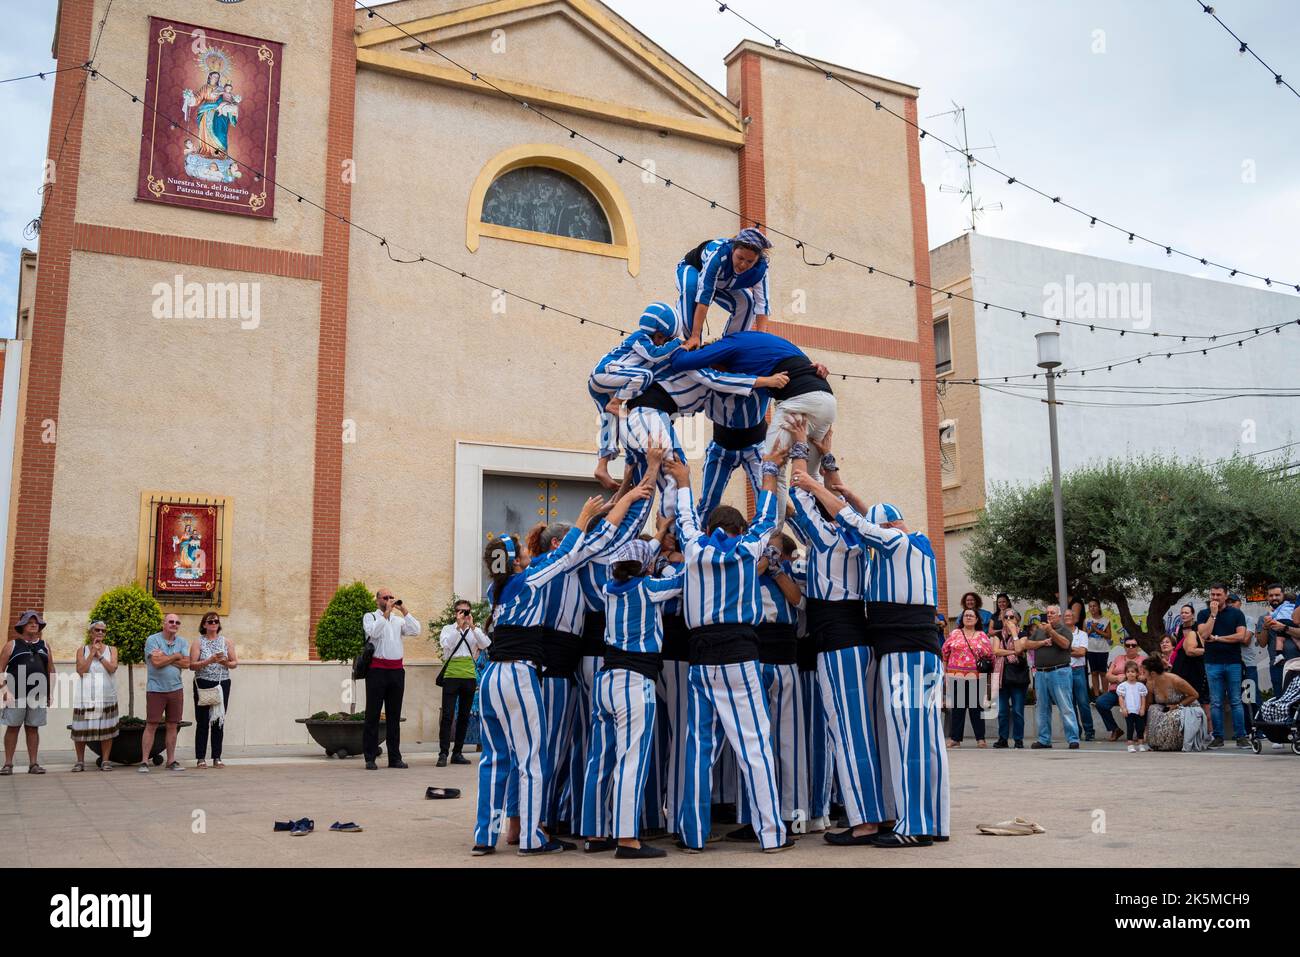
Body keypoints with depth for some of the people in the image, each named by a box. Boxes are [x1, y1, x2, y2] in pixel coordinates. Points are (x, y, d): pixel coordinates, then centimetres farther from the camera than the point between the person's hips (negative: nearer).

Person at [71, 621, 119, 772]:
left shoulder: (111, 650, 10)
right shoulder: (82, 650, 8)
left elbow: (112, 668, -6)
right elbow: (80, 670, -6)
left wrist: (100, 655, -8)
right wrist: (92, 653, -8)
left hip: (106, 696, 0)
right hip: (86, 696, 0)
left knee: (106, 728, -1)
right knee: (81, 729, -1)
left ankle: (105, 761, 5)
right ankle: (80, 761, 10)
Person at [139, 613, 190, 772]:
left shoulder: (182, 642, 9)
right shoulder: (152, 640, -5)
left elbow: (186, 664, -4)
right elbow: (156, 662, -17)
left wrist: (165, 658, -10)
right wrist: (176, 656, -5)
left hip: (176, 689, 4)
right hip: (156, 689, -4)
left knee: (172, 726, 8)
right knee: (151, 726, -4)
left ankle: (171, 761, 15)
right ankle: (144, 761, 1)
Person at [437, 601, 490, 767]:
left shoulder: (475, 630, 14)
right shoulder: (448, 629, 8)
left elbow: (486, 644, -6)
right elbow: (445, 644, -13)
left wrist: (472, 626, -12)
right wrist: (459, 626, -15)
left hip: (469, 677, 3)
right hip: (451, 676, -3)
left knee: (464, 716, 7)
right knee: (447, 716, -9)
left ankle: (457, 753, 14)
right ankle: (443, 753, -8)